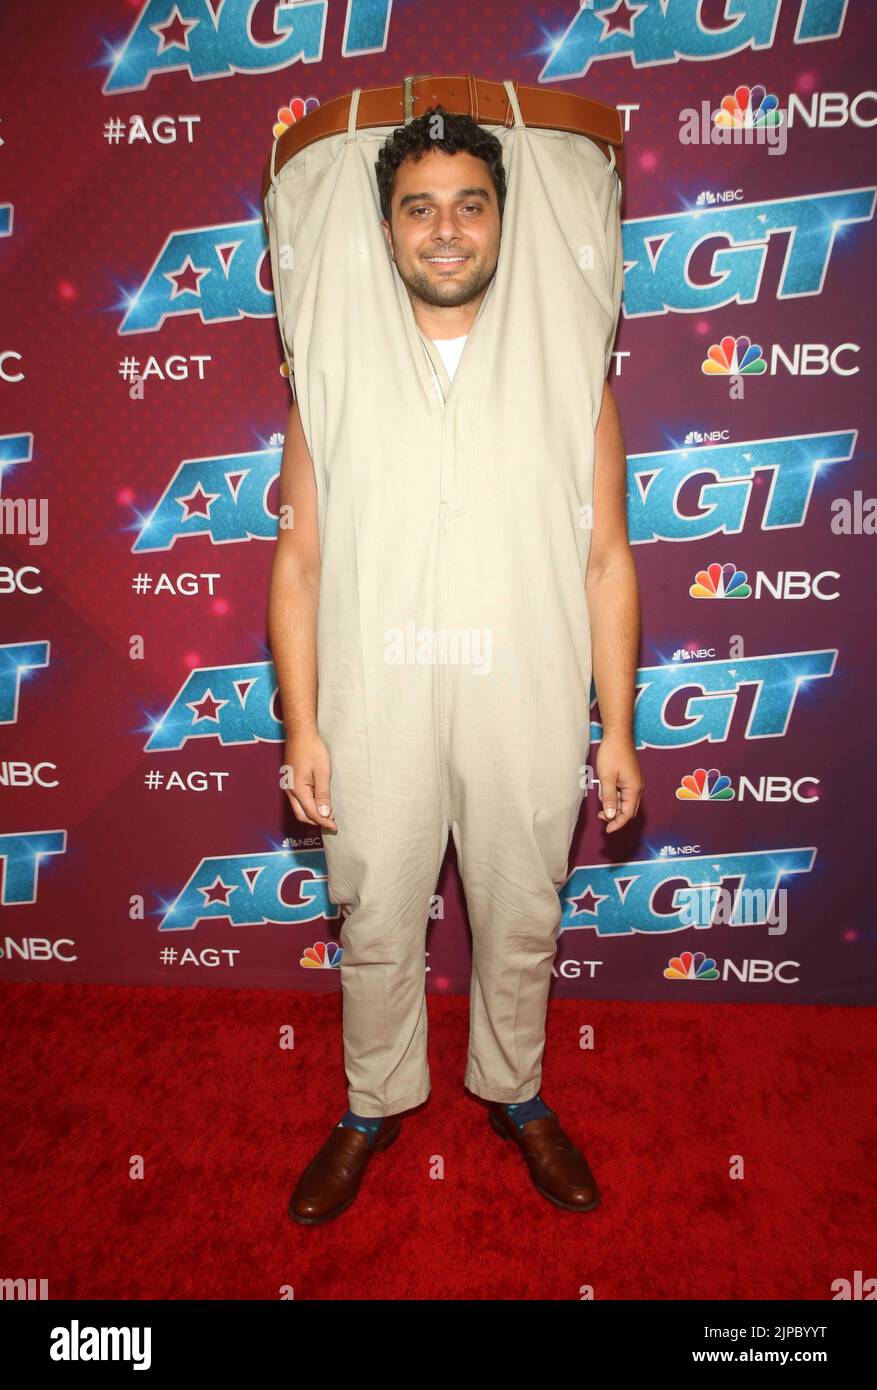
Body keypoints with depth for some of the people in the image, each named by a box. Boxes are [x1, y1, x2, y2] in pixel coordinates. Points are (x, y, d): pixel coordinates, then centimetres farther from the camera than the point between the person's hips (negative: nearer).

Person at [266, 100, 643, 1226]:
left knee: (520, 925, 17)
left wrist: (617, 729, -2)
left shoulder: (569, 364, 0)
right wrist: (300, 728, -4)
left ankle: (514, 1094, 44)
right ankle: (376, 1104, 42)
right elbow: (299, 561, 0)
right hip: (374, 716, 0)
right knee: (375, 929, 16)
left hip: (527, 714, 0)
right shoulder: (332, 368, 1)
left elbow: (607, 560, 0)